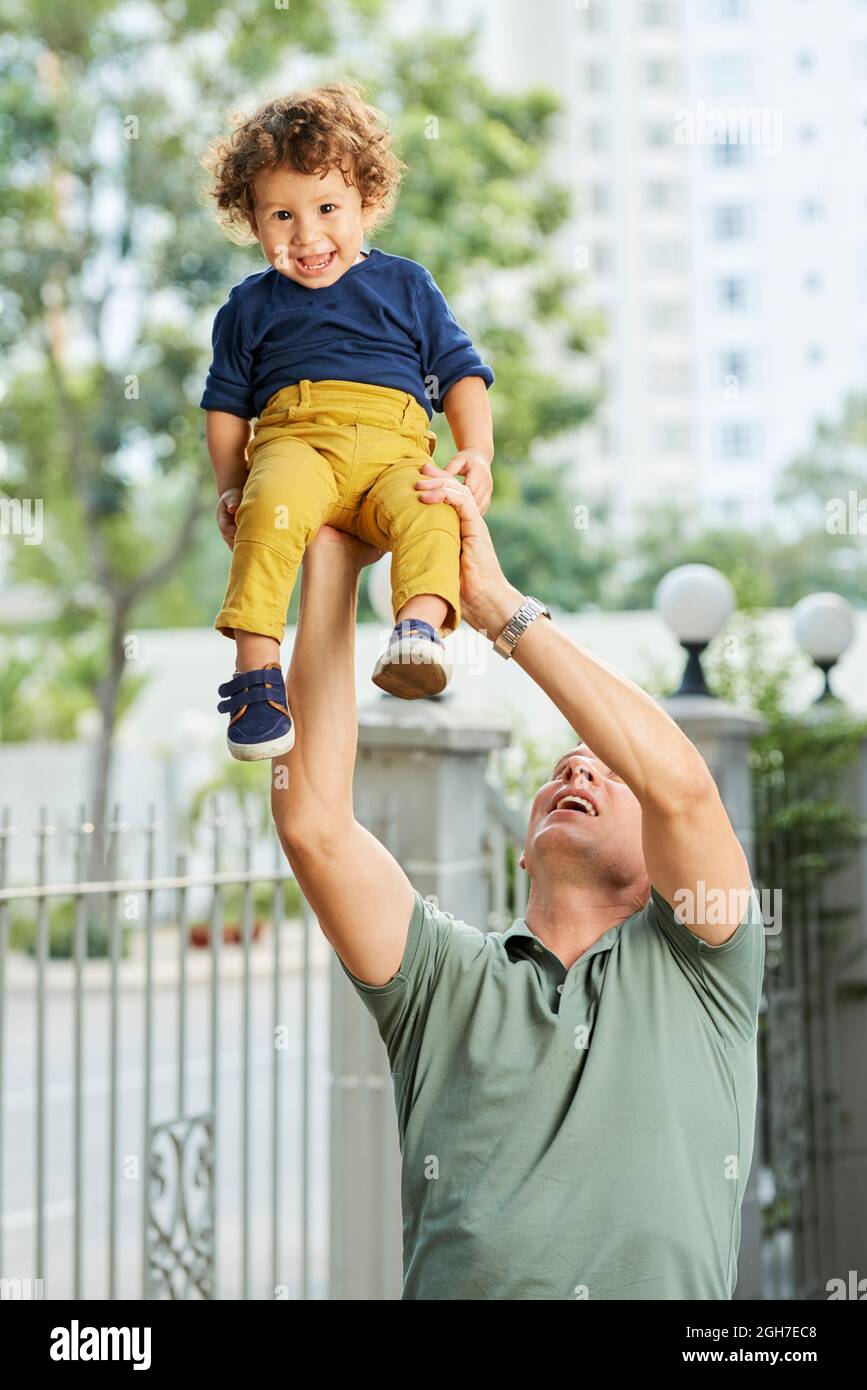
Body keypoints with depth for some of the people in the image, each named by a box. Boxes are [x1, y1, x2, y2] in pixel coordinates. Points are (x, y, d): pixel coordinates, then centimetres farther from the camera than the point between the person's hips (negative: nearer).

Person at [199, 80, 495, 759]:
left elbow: (461, 373, 20)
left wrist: (477, 453, 3)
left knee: (431, 509, -34)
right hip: (294, 441, -1)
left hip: (394, 448, 1)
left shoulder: (407, 285, 21)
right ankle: (256, 667, -39)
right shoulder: (252, 306, 21)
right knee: (272, 505, -35)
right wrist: (229, 486, 9)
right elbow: (226, 403, 24)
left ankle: (421, 625, -54)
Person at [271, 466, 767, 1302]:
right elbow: (312, 821, 3)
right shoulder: (446, 977, 16)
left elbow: (681, 787, -4)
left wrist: (499, 604, -4)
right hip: (461, 1287, 0)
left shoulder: (698, 967, 13)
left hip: (671, 1282, 1)